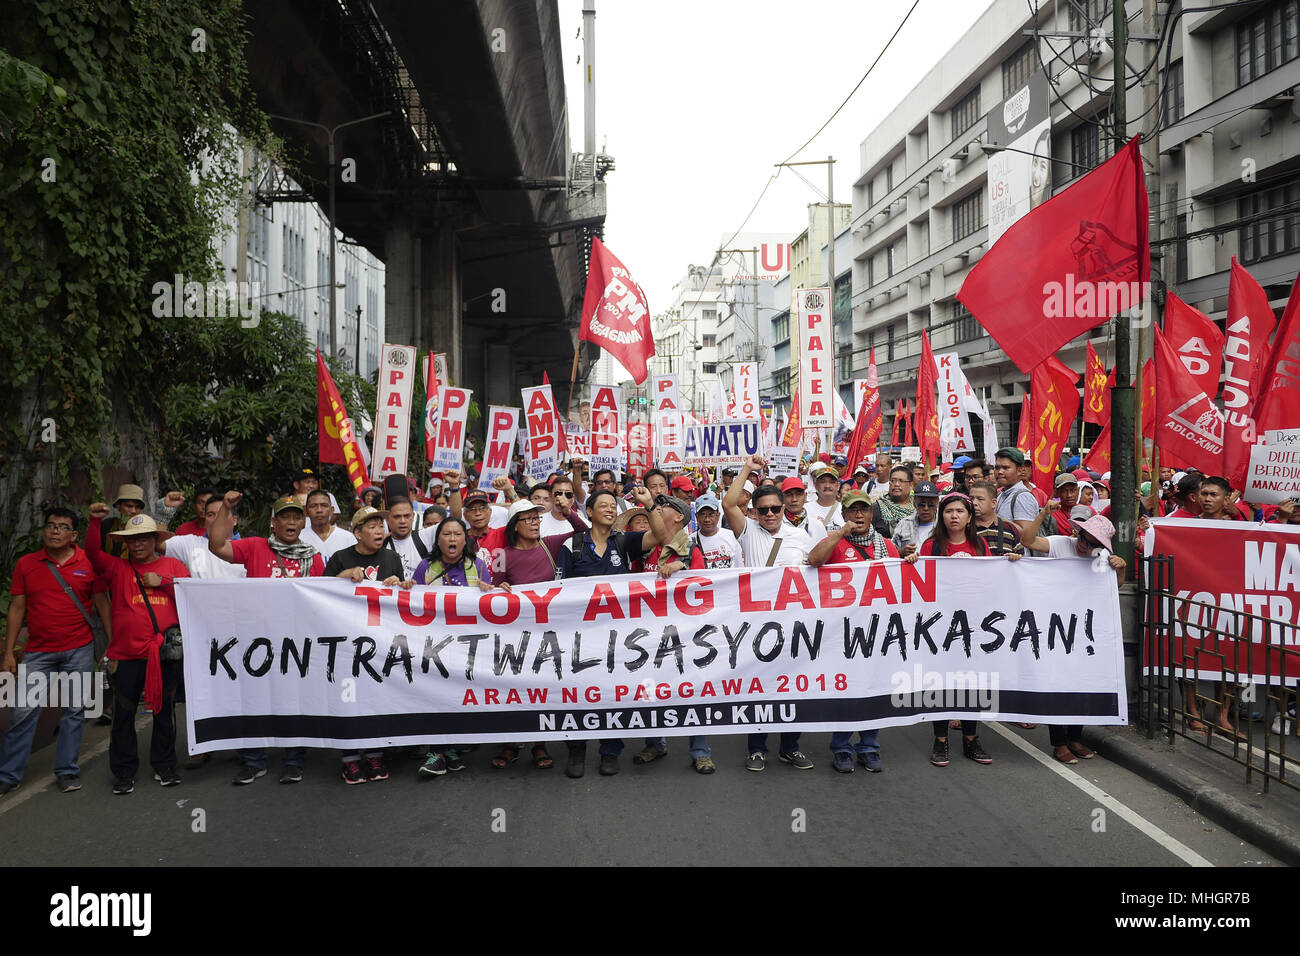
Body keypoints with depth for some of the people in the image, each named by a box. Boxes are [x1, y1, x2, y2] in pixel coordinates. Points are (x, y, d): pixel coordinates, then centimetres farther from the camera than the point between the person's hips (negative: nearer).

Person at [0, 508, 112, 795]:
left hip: (79, 651, -1)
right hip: (38, 652, 1)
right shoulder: (26, 564, 6)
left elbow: (102, 604, 6)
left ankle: (67, 771, 15)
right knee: (24, 711, -1)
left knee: (75, 710, 4)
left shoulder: (89, 563, 1)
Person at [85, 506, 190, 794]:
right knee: (123, 714, 6)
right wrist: (96, 522, -20)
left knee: (165, 711, 11)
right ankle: (124, 772, 18)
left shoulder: (173, 565, 7)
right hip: (126, 654, 0)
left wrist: (162, 583, -11)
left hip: (166, 652, 0)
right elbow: (93, 553, -9)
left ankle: (164, 766, 25)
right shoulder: (118, 568, 7)